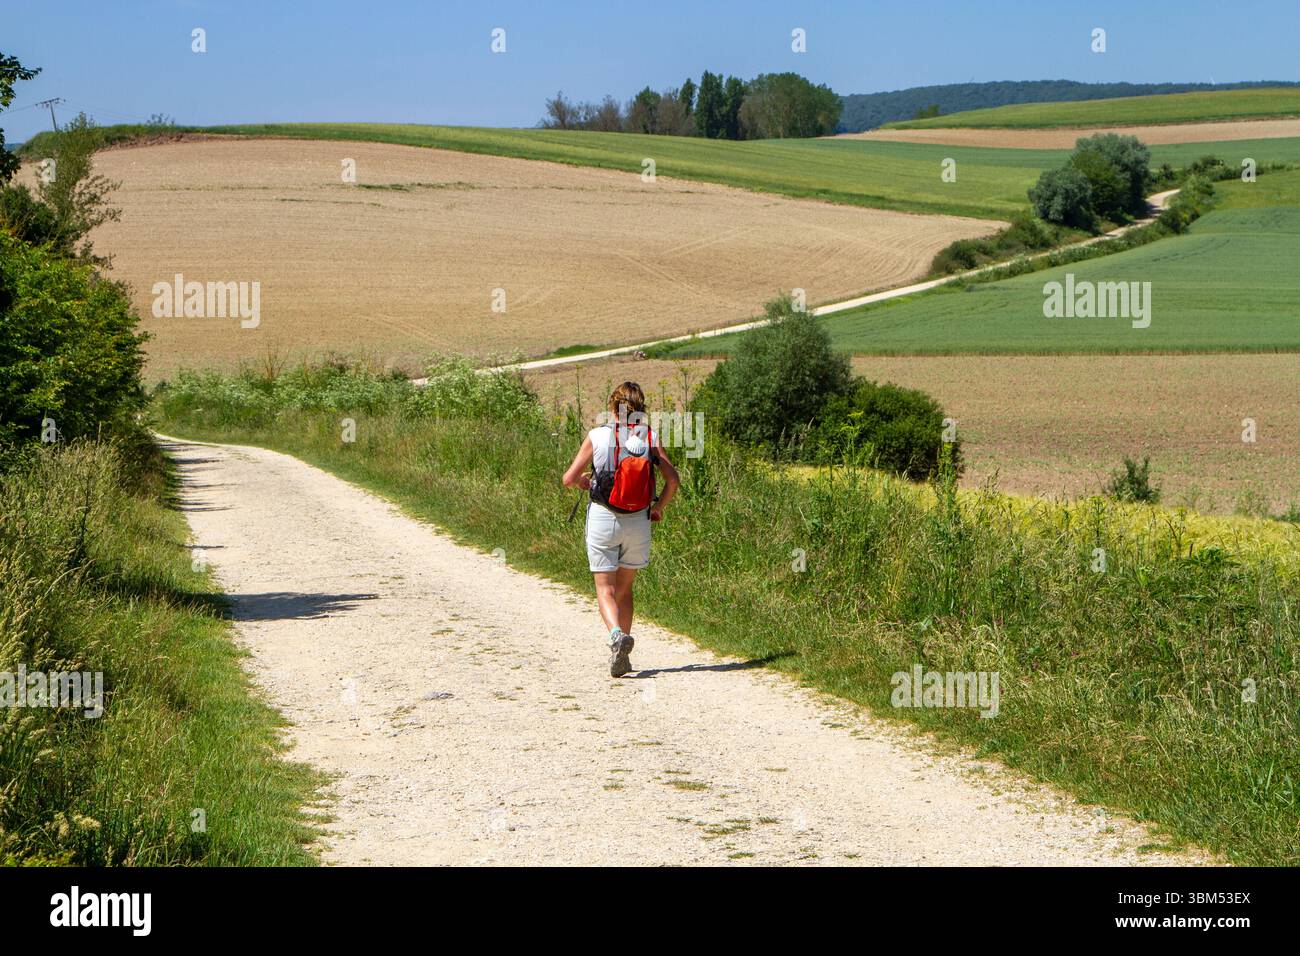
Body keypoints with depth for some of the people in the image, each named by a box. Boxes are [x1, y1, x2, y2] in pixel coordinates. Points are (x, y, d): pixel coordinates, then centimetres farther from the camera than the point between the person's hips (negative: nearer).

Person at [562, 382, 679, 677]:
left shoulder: (597, 436, -6)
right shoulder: (650, 437, -3)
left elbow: (569, 478, -5)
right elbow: (673, 479, -8)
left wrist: (583, 482, 18)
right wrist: (659, 507, 10)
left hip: (603, 519, -2)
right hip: (638, 521, 2)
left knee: (605, 589, 2)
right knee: (624, 588, 17)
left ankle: (617, 634, -27)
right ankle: (623, 658, 16)